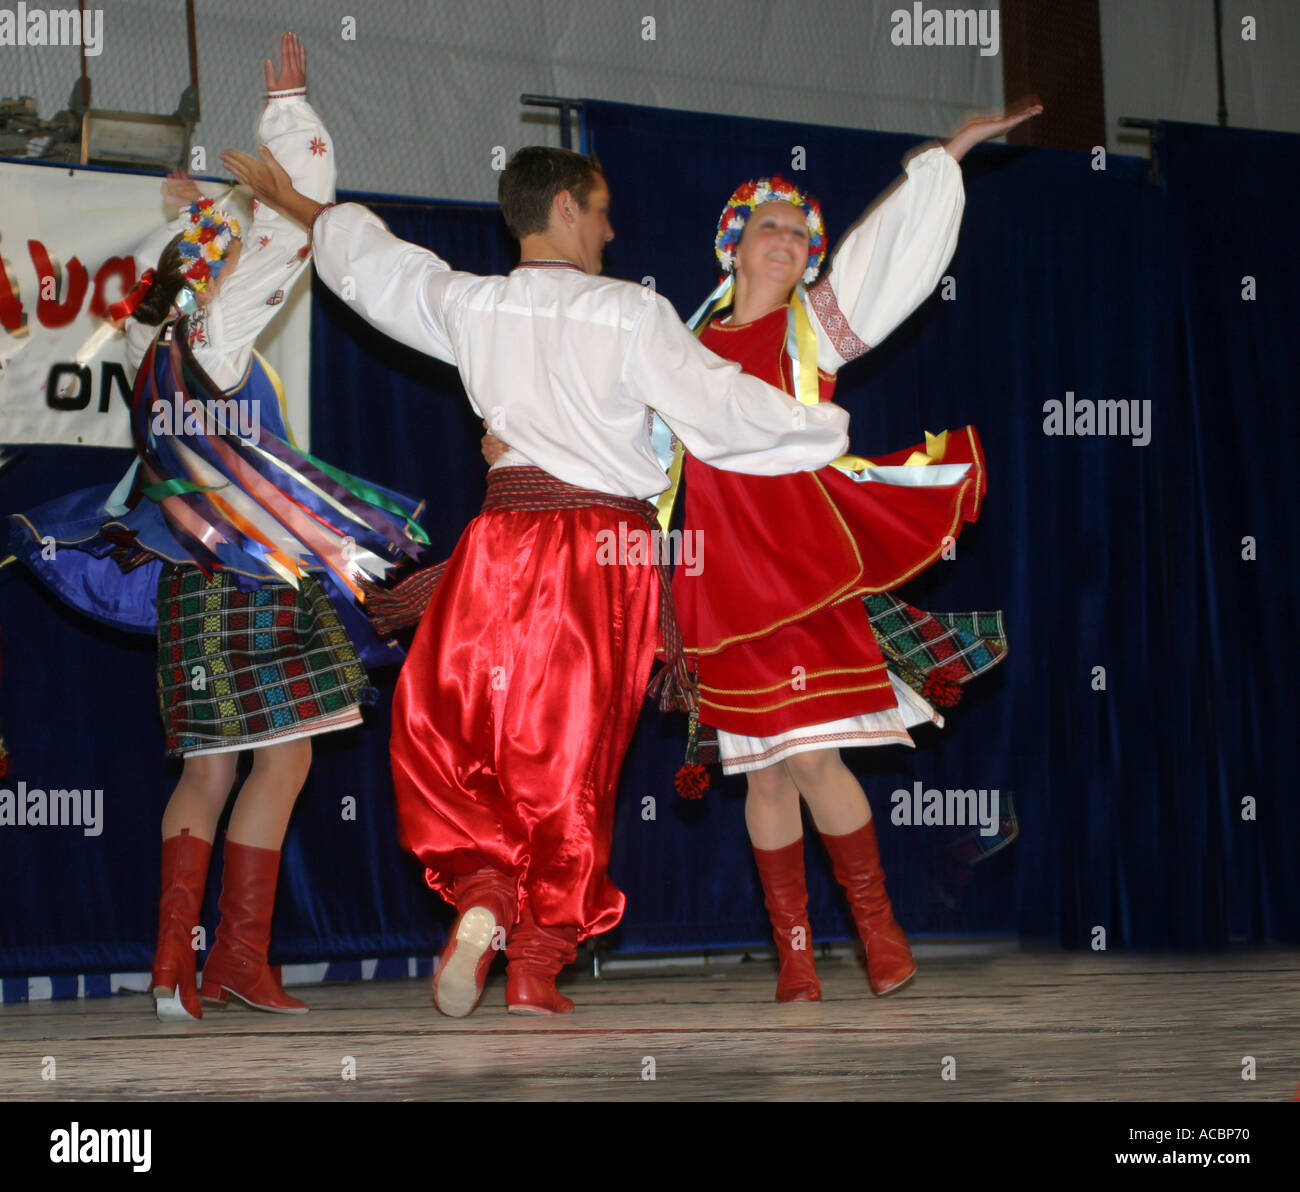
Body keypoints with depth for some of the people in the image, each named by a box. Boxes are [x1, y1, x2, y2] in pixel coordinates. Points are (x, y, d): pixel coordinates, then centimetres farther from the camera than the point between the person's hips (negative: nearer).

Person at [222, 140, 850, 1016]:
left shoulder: (469, 305, 5)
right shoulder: (632, 315, -7)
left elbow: (368, 257, 22)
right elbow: (725, 411, -8)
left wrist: (292, 203, 41)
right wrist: (837, 434, 7)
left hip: (506, 540, 2)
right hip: (609, 550, -2)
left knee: (441, 724, 14)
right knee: (573, 761, 5)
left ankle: (482, 893, -9)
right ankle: (538, 965, 9)